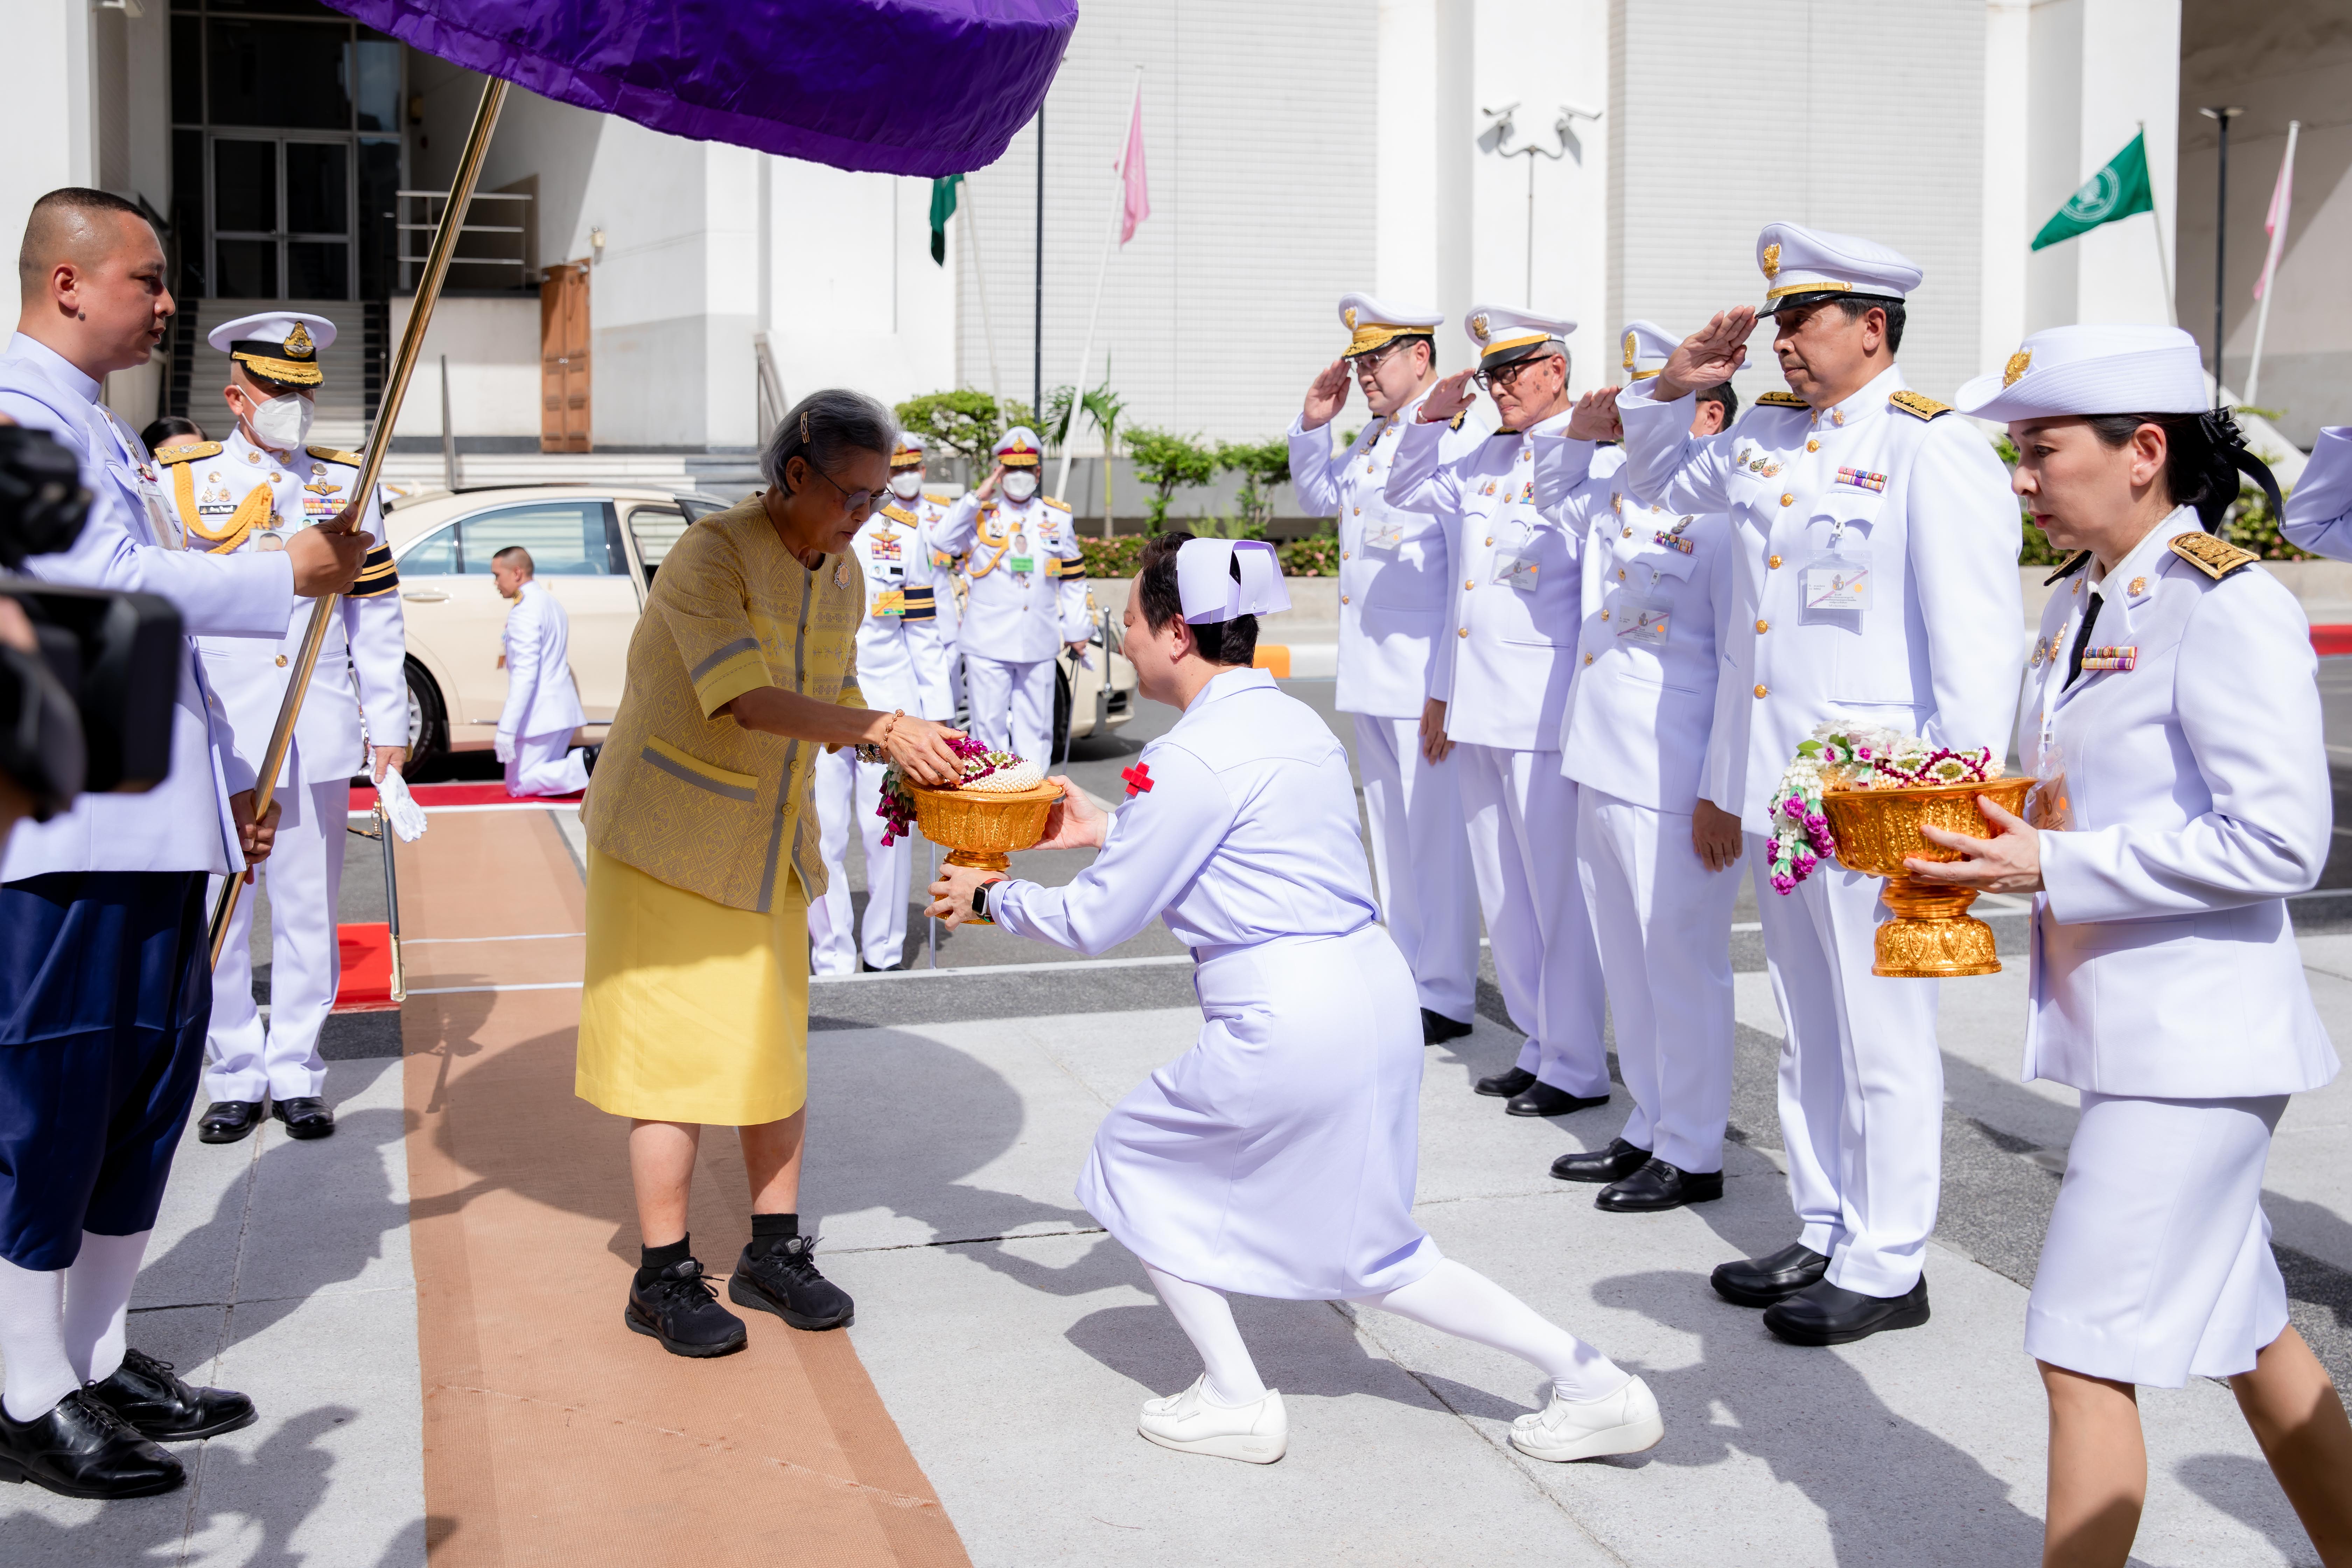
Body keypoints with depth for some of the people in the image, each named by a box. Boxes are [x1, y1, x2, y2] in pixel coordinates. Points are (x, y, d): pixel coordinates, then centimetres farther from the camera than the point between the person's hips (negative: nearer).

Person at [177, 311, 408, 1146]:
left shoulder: (347, 483, 10)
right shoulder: (181, 481, 4)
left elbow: (377, 610, 11)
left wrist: (388, 724, 8)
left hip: (319, 739, 2)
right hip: (214, 737, -1)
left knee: (309, 913, 6)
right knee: (215, 917, 2)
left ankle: (296, 1075, 16)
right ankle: (235, 1078, 14)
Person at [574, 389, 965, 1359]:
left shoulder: (841, 573, 6)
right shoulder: (711, 556, -19)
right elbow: (750, 703, -30)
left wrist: (910, 755, -8)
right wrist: (885, 729, -35)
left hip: (770, 845, 7)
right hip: (671, 842, -7)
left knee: (776, 1045, 10)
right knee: (677, 1055, -4)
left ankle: (774, 1254, 22)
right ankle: (664, 1279, 7)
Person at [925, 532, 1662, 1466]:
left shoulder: (1194, 757, -13)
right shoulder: (1292, 722, 13)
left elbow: (1094, 922, -7)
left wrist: (991, 897, 11)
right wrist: (1103, 832, 31)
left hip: (1286, 1024, -9)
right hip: (1377, 995, 9)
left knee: (1135, 1163, 15)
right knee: (1368, 1254, 20)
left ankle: (1236, 1402, 18)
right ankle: (1589, 1378, 16)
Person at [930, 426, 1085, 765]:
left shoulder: (1058, 518, 11)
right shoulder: (981, 515, 4)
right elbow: (943, 542, -14)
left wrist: (1074, 630, 14)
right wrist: (976, 498, -12)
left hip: (1039, 647, 2)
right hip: (988, 645, -2)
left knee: (1035, 730, 7)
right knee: (989, 725, 0)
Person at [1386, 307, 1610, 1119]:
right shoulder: (1486, 458, 15)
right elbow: (1408, 494, 27)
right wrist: (1431, 419, 15)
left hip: (1546, 714, -8)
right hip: (1477, 709, 8)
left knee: (1559, 891, -2)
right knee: (1502, 894, 13)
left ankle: (1577, 1067, 8)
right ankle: (1539, 1046, 24)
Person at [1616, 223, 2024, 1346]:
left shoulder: (1931, 450, -12)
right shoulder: (1769, 433, 11)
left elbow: (1976, 648, -15)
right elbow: (1661, 478, 32)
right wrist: (1675, 386, 12)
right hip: (1777, 795, 8)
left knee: (1881, 1041, 3)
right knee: (1811, 1035, 17)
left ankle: (1884, 1269, 15)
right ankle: (1825, 1238, 29)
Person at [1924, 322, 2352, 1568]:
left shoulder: (2227, 609, -16)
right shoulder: (2079, 602, 10)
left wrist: (2056, 867, -21)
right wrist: (1994, 837, 2)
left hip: (2193, 1037, -9)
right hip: (2127, 1028, 9)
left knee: (2085, 1346, -5)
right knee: (2243, 1333, 20)